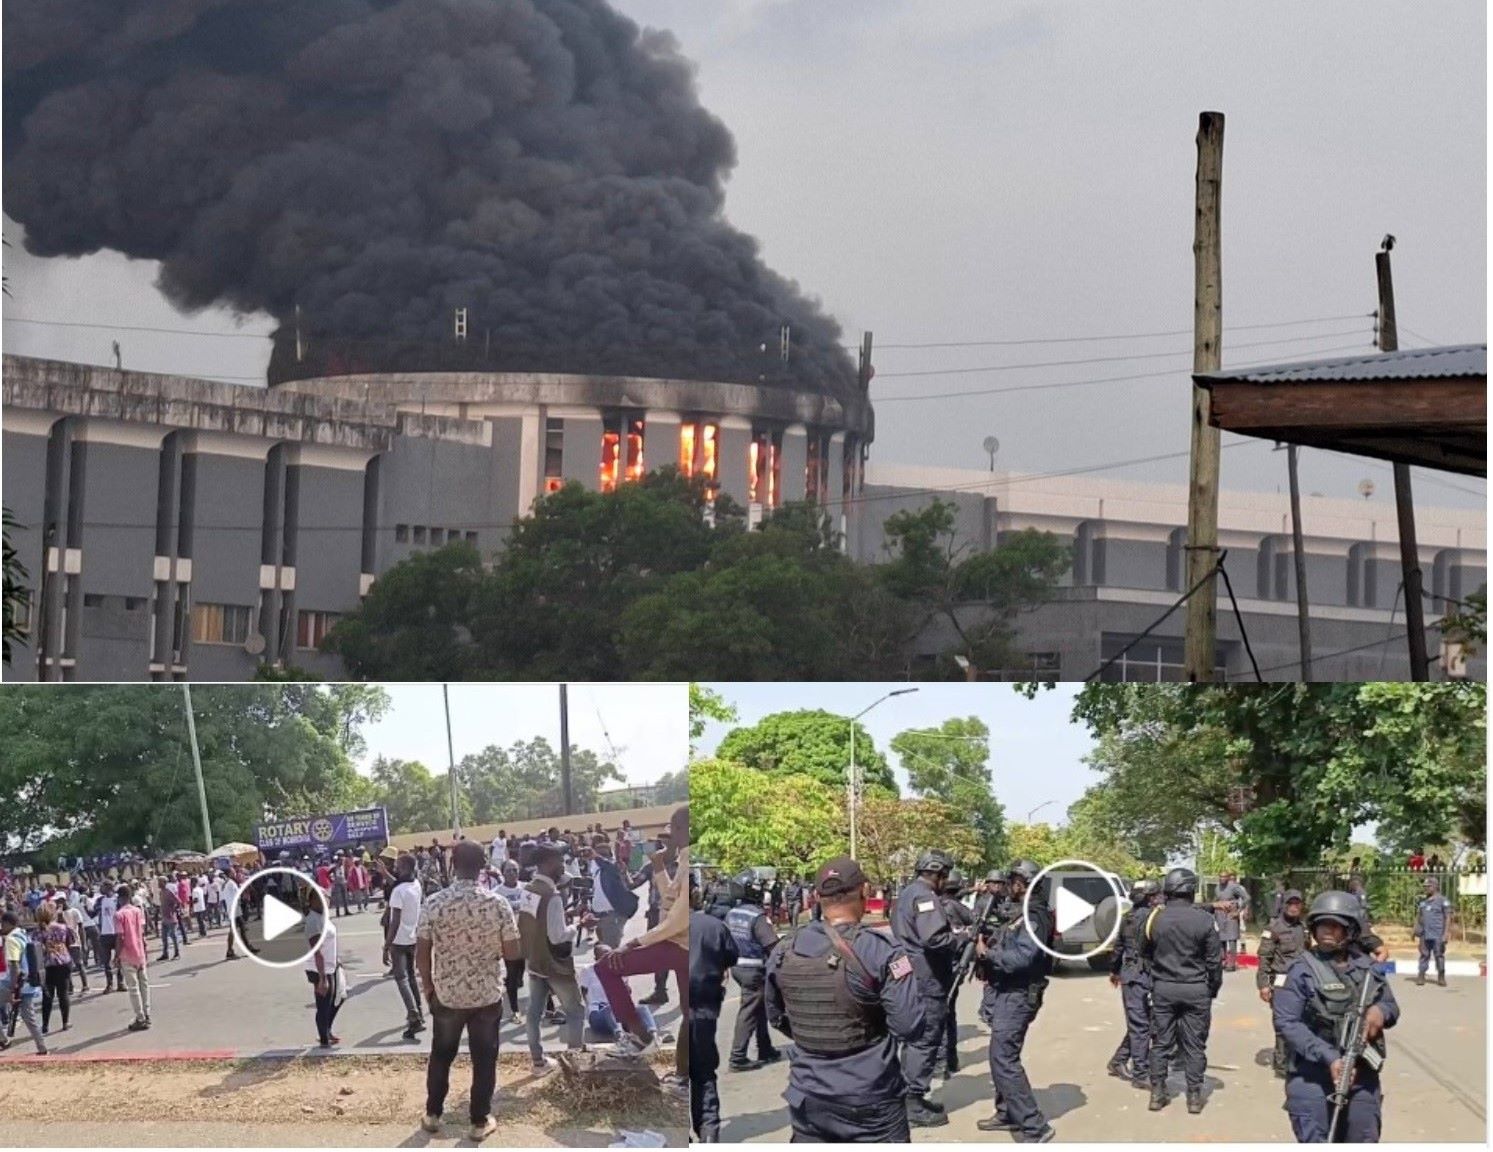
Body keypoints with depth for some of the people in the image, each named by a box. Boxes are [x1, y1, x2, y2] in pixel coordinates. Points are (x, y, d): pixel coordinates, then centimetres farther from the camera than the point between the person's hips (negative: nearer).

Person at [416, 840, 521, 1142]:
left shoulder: (433, 904, -12)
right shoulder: (498, 903, -12)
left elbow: (421, 953, -7)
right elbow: (512, 952, -8)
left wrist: (428, 986, 8)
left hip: (446, 994, 1)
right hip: (488, 994, -1)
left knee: (441, 1055, 19)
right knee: (484, 1059, 12)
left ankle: (433, 1114, 30)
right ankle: (480, 1121, 18)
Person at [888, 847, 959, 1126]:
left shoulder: (907, 894, 17)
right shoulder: (925, 896, -16)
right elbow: (933, 938, -27)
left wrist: (953, 936, 12)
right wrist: (961, 941, -12)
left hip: (912, 977, 10)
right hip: (926, 980, -10)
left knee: (916, 1039, 18)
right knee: (925, 1041, -6)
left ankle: (913, 1097, 25)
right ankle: (914, 1105, -4)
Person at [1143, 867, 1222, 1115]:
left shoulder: (1156, 918, -3)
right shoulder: (1204, 920, -11)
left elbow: (1146, 953, 9)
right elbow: (1214, 960, -5)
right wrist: (1214, 989, 7)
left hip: (1163, 989, 2)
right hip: (1195, 990, -2)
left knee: (1160, 1043, 10)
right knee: (1194, 1045, 6)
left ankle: (1157, 1094, 12)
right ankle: (1194, 1096, 8)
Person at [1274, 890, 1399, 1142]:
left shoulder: (1366, 967, 8)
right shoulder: (1303, 969, -7)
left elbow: (1392, 1007, 18)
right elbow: (1286, 1022, -14)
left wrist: (1381, 1010, -8)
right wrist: (1329, 1058, -23)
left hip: (1362, 1076, 5)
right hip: (1312, 1079, -5)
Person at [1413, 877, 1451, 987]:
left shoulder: (1443, 901, -2)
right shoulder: (1422, 901, 14)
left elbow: (1448, 918, -5)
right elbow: (1418, 917, 19)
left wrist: (1445, 934, -12)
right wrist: (1416, 933, 13)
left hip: (1438, 935, -4)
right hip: (1425, 935, 4)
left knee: (1439, 956, 1)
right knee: (1424, 956, 2)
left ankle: (1441, 978, 9)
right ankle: (1420, 977, 1)